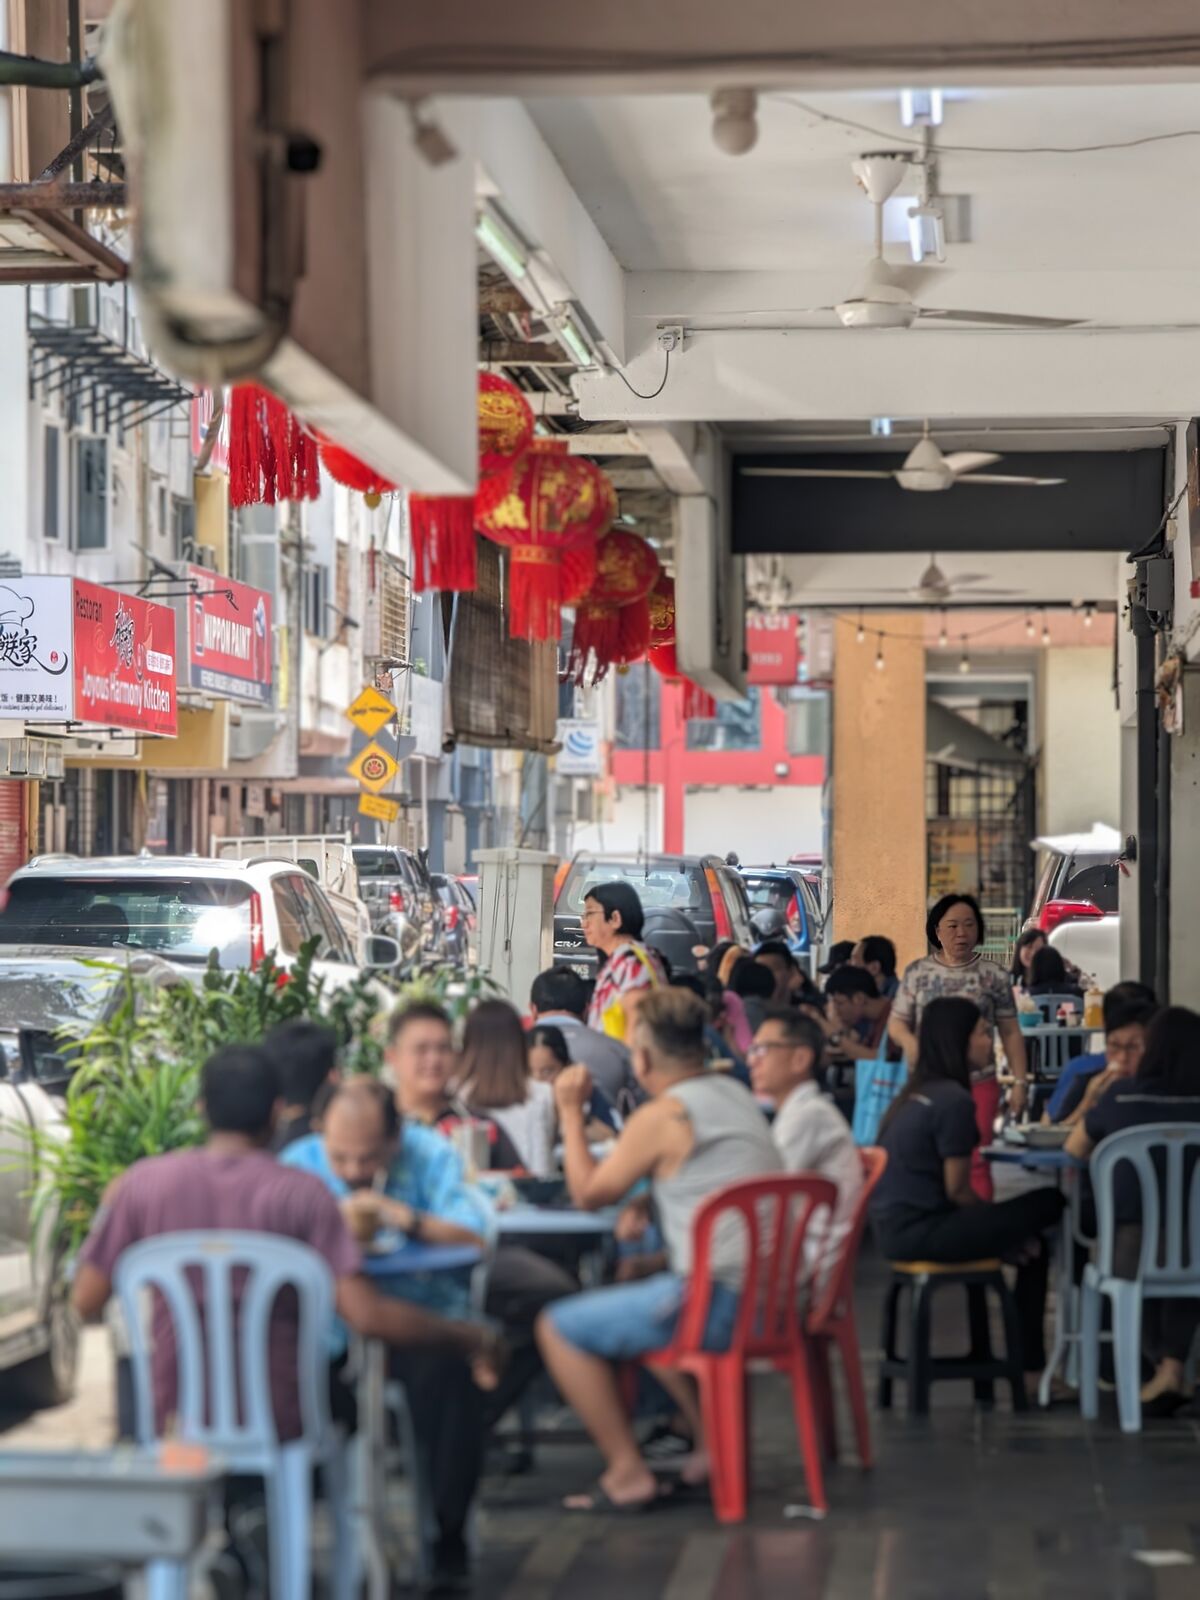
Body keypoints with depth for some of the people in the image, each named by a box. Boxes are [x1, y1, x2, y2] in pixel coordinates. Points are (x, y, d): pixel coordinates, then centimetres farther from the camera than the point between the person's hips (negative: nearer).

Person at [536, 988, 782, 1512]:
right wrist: (646, 1199, 17)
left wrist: (571, 1111, 5)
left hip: (717, 1301, -9)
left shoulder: (661, 1116, -13)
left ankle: (627, 1474, -1)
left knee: (560, 1328, -1)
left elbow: (588, 1193, -3)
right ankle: (711, 1441, 31)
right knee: (632, 1296, 34)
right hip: (768, 1299, 9)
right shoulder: (735, 1095, 13)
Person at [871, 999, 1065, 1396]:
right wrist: (1006, 1226, 4)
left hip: (895, 1226, 10)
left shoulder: (917, 1093, 14)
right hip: (920, 1232, -10)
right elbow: (958, 1191, -12)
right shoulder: (954, 1100, -15)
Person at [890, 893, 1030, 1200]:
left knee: (975, 1163, -4)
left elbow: (1010, 1033, 6)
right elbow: (896, 1022, 9)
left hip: (978, 1083, -1)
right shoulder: (917, 972, 7)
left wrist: (1020, 1082, 0)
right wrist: (910, 1042, -13)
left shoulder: (993, 976, 4)